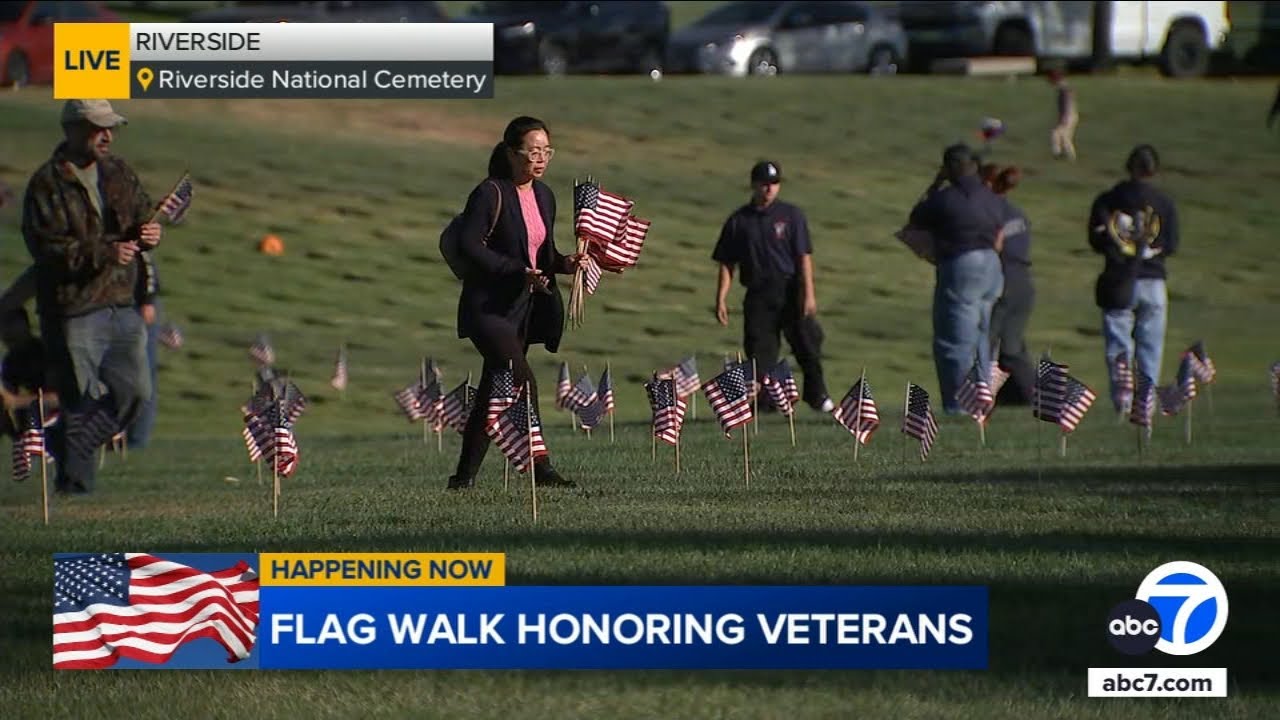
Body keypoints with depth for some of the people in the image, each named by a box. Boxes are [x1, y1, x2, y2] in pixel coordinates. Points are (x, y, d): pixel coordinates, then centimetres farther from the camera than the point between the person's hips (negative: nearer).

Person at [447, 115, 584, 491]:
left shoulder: (544, 196, 12)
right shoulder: (490, 194, -12)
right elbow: (470, 245, -17)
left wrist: (563, 263, -1)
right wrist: (519, 271, -23)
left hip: (523, 307, 8)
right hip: (489, 307, -8)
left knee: (493, 393, 10)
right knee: (523, 384, -18)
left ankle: (465, 476, 17)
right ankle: (540, 468, -13)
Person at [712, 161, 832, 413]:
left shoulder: (791, 215, 4)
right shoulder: (738, 221, 8)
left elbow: (804, 257, -1)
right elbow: (726, 263, 9)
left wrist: (808, 294, -11)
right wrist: (721, 299, 1)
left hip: (790, 292, -1)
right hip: (757, 295, 1)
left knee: (807, 344, -2)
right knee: (759, 349, -3)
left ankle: (817, 395, 12)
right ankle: (764, 400, 4)